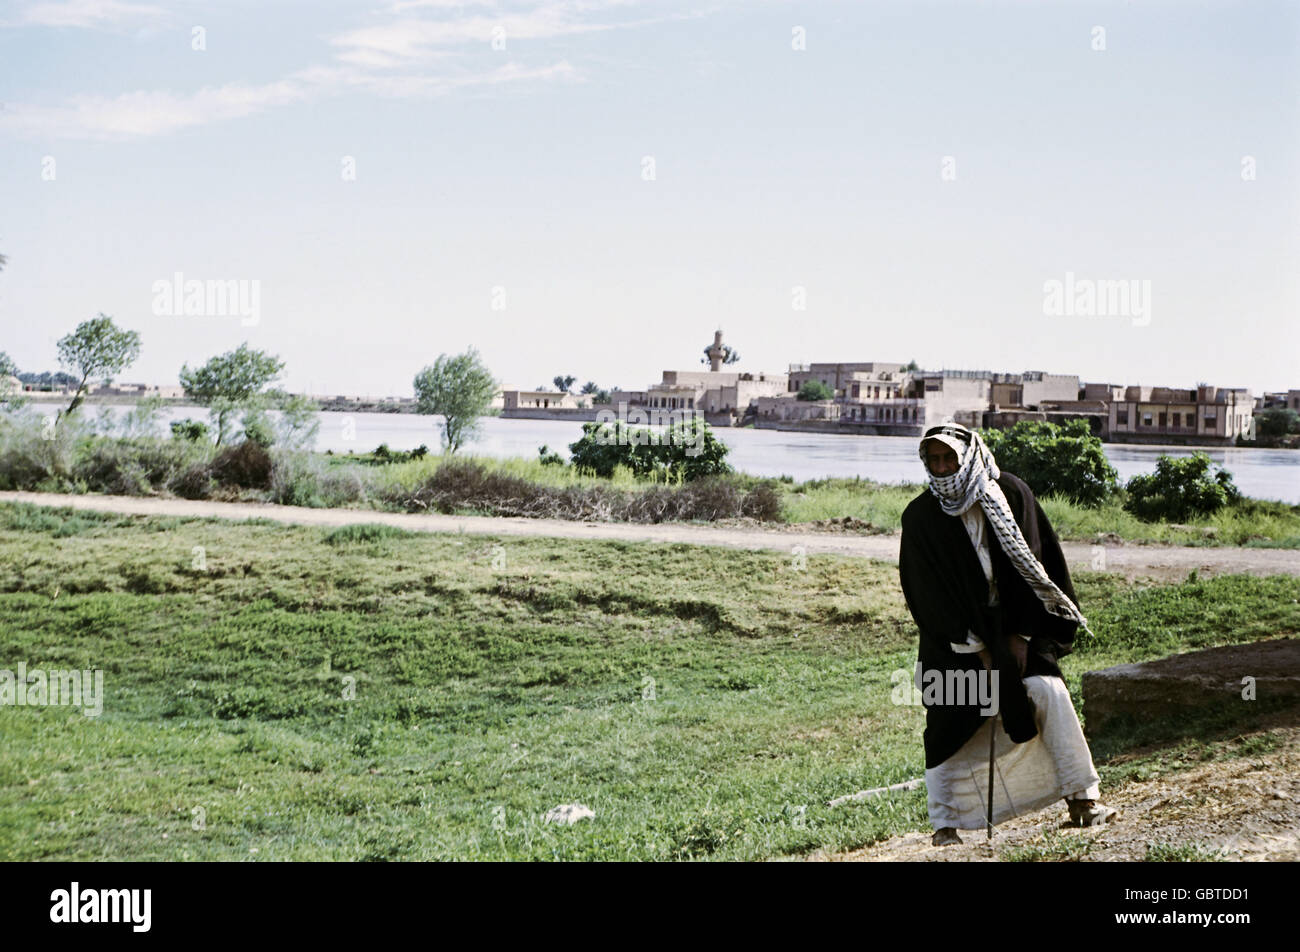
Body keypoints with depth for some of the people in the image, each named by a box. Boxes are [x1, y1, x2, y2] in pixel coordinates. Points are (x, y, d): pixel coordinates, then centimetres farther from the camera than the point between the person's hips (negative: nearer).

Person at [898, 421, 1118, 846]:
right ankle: (944, 823, 8)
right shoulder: (921, 517, -9)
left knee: (1049, 692, -17)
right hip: (954, 637, 0)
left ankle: (1081, 797, -10)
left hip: (1012, 624, 0)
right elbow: (928, 595, -9)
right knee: (949, 726, -3)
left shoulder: (1011, 494, -7)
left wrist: (1021, 635, -9)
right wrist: (976, 648, -12)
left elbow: (1030, 566, -3)